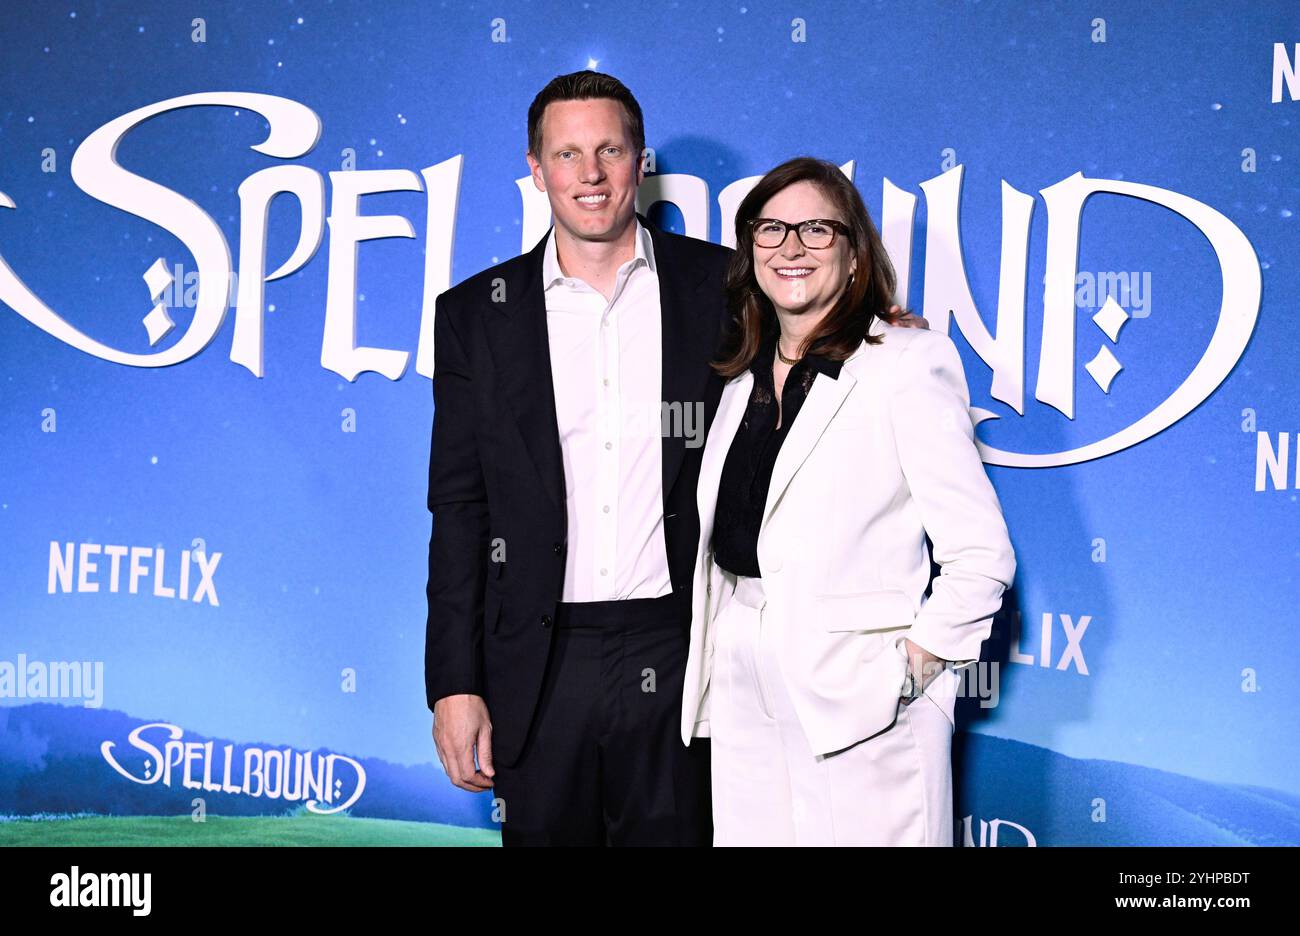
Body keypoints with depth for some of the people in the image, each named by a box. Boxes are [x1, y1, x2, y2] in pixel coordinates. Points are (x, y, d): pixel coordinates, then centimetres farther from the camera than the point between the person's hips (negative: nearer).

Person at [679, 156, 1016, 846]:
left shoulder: (906, 363, -6)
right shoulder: (743, 377, 13)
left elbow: (980, 554, -10)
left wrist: (912, 667, -11)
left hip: (857, 702, -6)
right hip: (744, 699, 6)